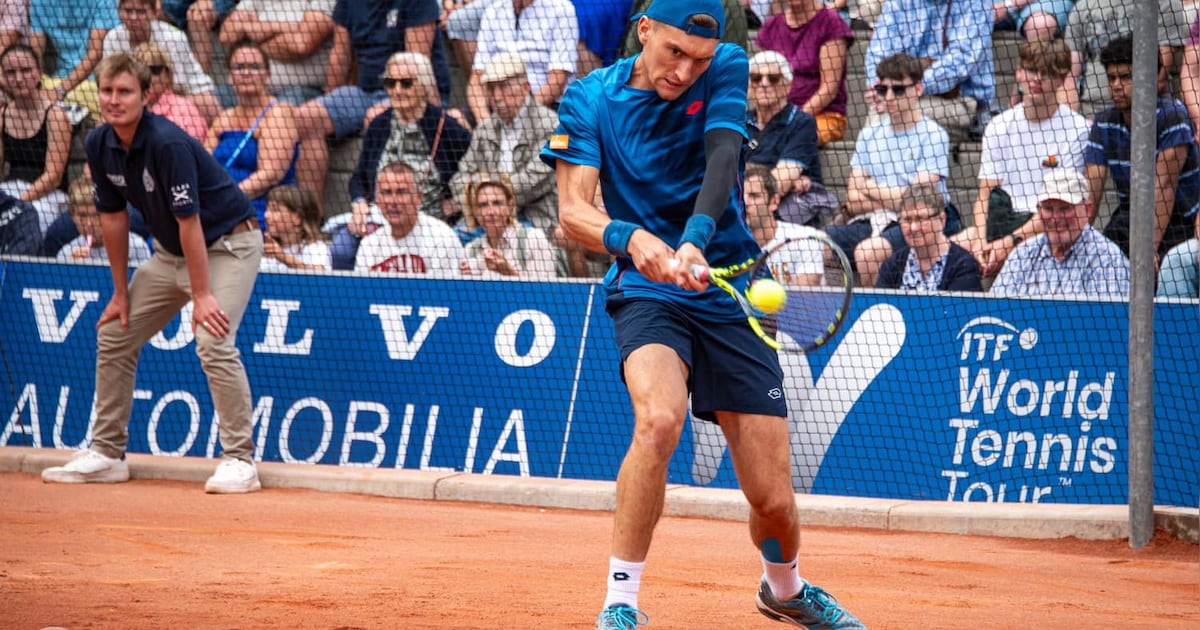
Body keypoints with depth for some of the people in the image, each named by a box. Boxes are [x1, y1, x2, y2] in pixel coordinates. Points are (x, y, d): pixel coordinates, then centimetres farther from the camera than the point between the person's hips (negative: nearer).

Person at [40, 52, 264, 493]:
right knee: (113, 335, 8)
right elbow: (114, 216, 4)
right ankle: (107, 455, 18)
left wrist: (201, 295, -27)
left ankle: (239, 461, -20)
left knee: (213, 342, -26)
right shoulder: (100, 146, -6)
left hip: (228, 244, -8)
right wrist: (121, 292, 7)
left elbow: (189, 220, -28)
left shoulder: (167, 143, -29)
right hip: (170, 252, 8)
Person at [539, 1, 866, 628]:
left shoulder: (727, 70, -1)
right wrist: (629, 238, -33)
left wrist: (694, 239, -37)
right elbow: (572, 209, -10)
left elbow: (722, 160, -18)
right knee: (658, 418, -34)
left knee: (773, 501, 0)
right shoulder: (589, 98, -2)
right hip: (646, 294, -1)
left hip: (730, 295, 1)